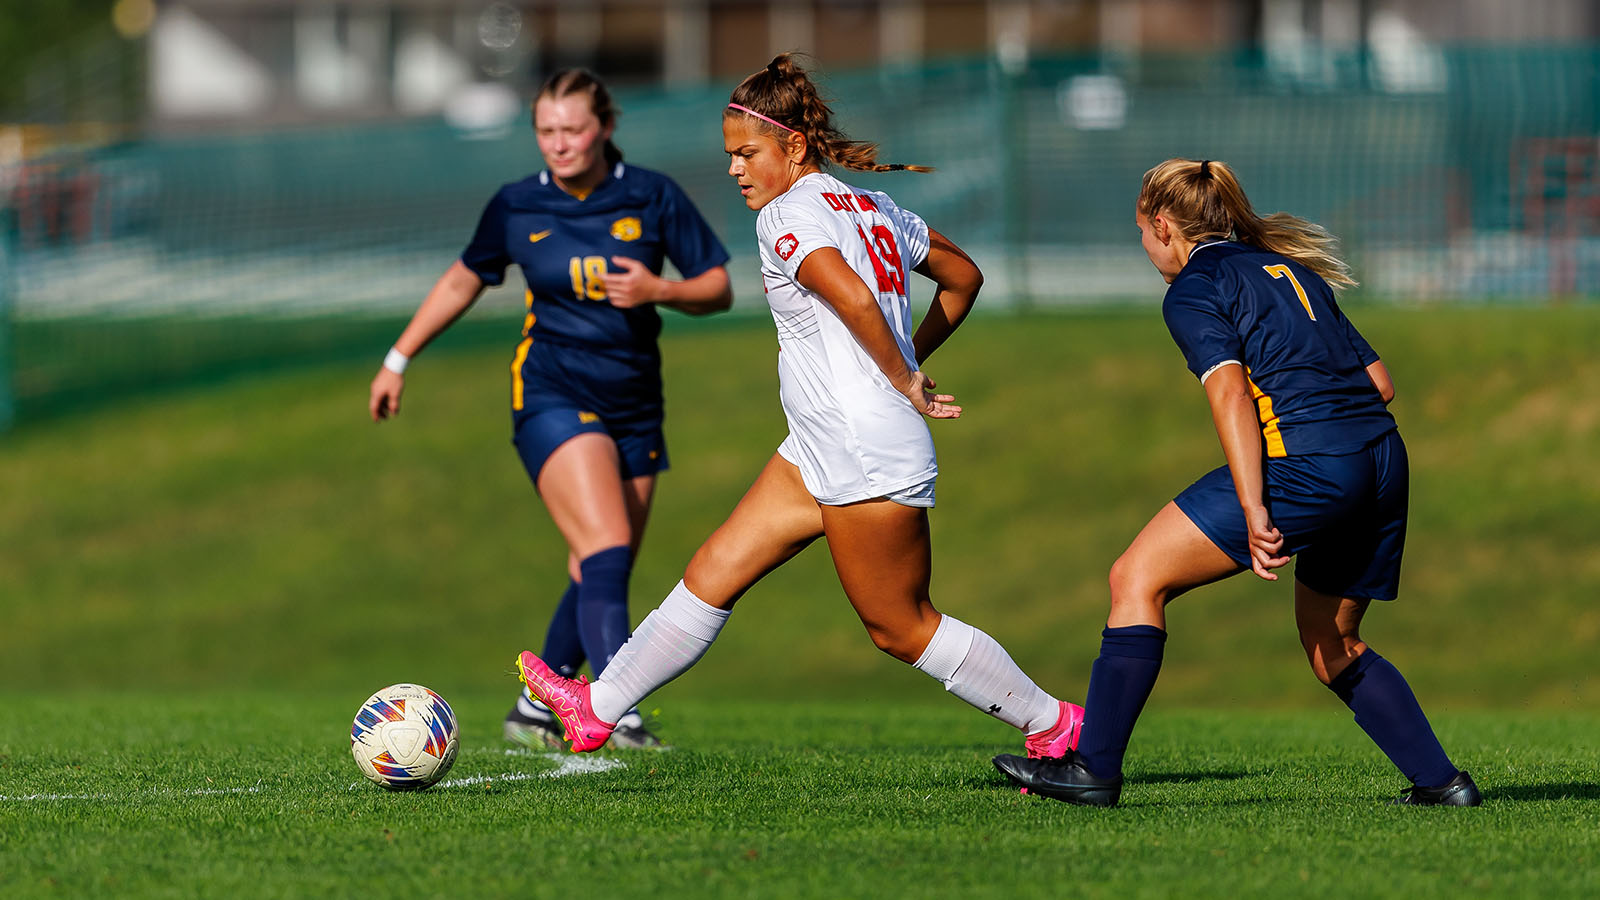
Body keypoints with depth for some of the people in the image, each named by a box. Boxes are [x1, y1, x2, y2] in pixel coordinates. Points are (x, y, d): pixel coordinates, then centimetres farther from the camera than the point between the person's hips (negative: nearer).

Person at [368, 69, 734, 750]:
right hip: (553, 398, -3)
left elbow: (718, 287, 3)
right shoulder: (517, 208, -1)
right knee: (607, 554, -22)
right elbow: (463, 281, 15)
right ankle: (619, 714, -30)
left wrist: (660, 291, -18)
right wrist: (398, 360, 18)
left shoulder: (652, 198, -2)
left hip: (634, 406, 3)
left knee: (598, 578, 7)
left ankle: (534, 711, 24)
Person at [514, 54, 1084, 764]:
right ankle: (597, 708, 10)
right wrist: (911, 360, 22)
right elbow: (963, 277, 22)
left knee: (900, 627, 0)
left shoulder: (789, 213, -13)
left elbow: (855, 299, -30)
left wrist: (904, 383, -17)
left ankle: (1052, 722, 9)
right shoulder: (870, 207, 14)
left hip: (868, 453, -10)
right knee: (714, 571, 8)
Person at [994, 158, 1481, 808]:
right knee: (1333, 650, 23)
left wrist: (1254, 512, -22)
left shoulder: (1193, 290, 2)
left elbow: (1230, 393, -14)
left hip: (1306, 463, -8)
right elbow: (1380, 383, 21)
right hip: (1385, 457, 8)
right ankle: (1440, 780, 16)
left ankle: (1094, 767, -3)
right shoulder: (1289, 268, 25)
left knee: (1137, 578, 1)